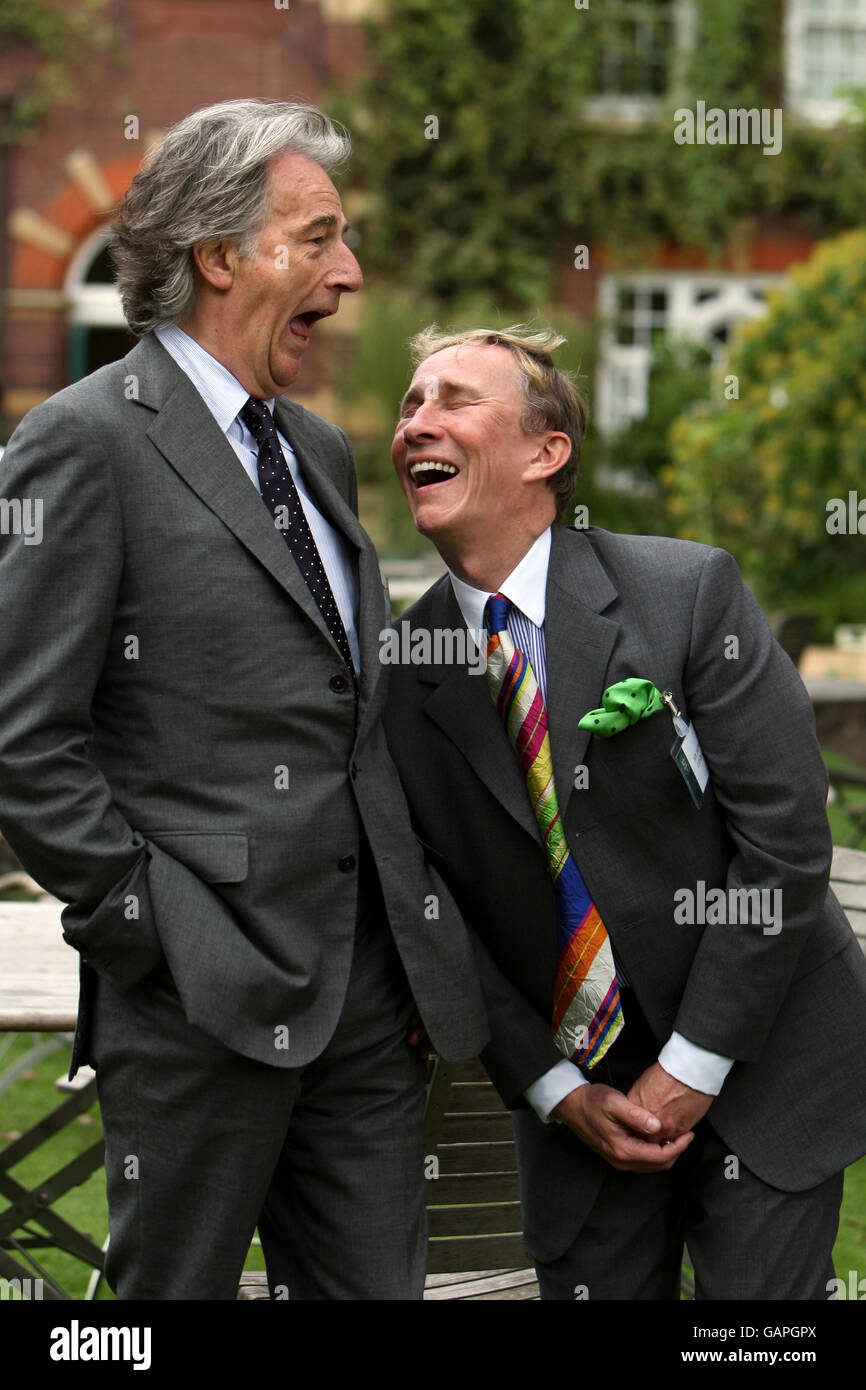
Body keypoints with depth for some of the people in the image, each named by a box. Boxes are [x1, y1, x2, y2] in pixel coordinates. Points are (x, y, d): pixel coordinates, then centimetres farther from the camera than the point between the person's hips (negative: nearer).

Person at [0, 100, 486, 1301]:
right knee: (177, 1287, 5)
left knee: (373, 1285, 11)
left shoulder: (320, 451, 17)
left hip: (371, 978, 7)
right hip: (206, 996, -7)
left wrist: (418, 926, 13)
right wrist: (147, 923, -12)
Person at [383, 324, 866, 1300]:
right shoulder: (403, 672, -3)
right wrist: (554, 1089, -6)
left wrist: (694, 1065, -14)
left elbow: (784, 840, -15)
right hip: (574, 1087, 3)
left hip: (757, 1066, -3)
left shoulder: (689, 591, -13)